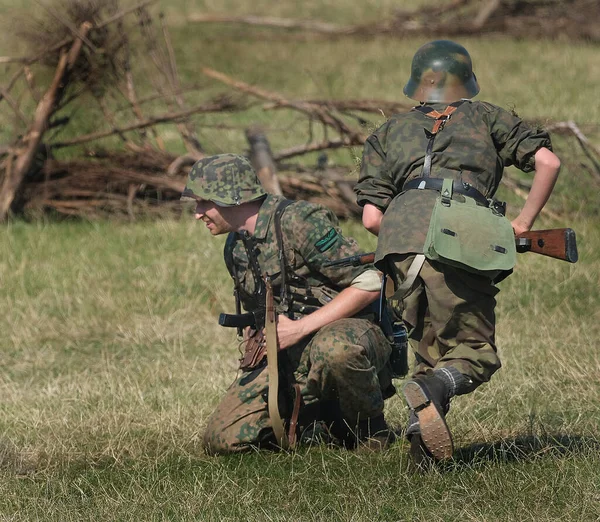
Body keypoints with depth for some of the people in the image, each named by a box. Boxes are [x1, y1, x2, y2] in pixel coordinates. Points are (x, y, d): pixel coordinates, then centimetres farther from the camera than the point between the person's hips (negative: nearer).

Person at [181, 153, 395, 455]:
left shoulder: (299, 223, -17)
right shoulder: (235, 248, 10)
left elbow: (368, 283, -21)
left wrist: (300, 328, -23)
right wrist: (254, 335, 4)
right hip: (288, 357, 7)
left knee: (333, 347, -44)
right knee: (221, 441, -8)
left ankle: (371, 428, -14)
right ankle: (328, 426, 9)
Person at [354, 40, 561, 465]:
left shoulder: (388, 133, 31)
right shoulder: (485, 117, 27)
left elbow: (372, 218, 19)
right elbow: (547, 161, 13)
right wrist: (524, 224, 22)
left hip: (401, 233, 2)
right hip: (465, 235, -2)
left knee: (431, 349, 16)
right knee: (474, 352, 4)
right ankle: (431, 391, -27)